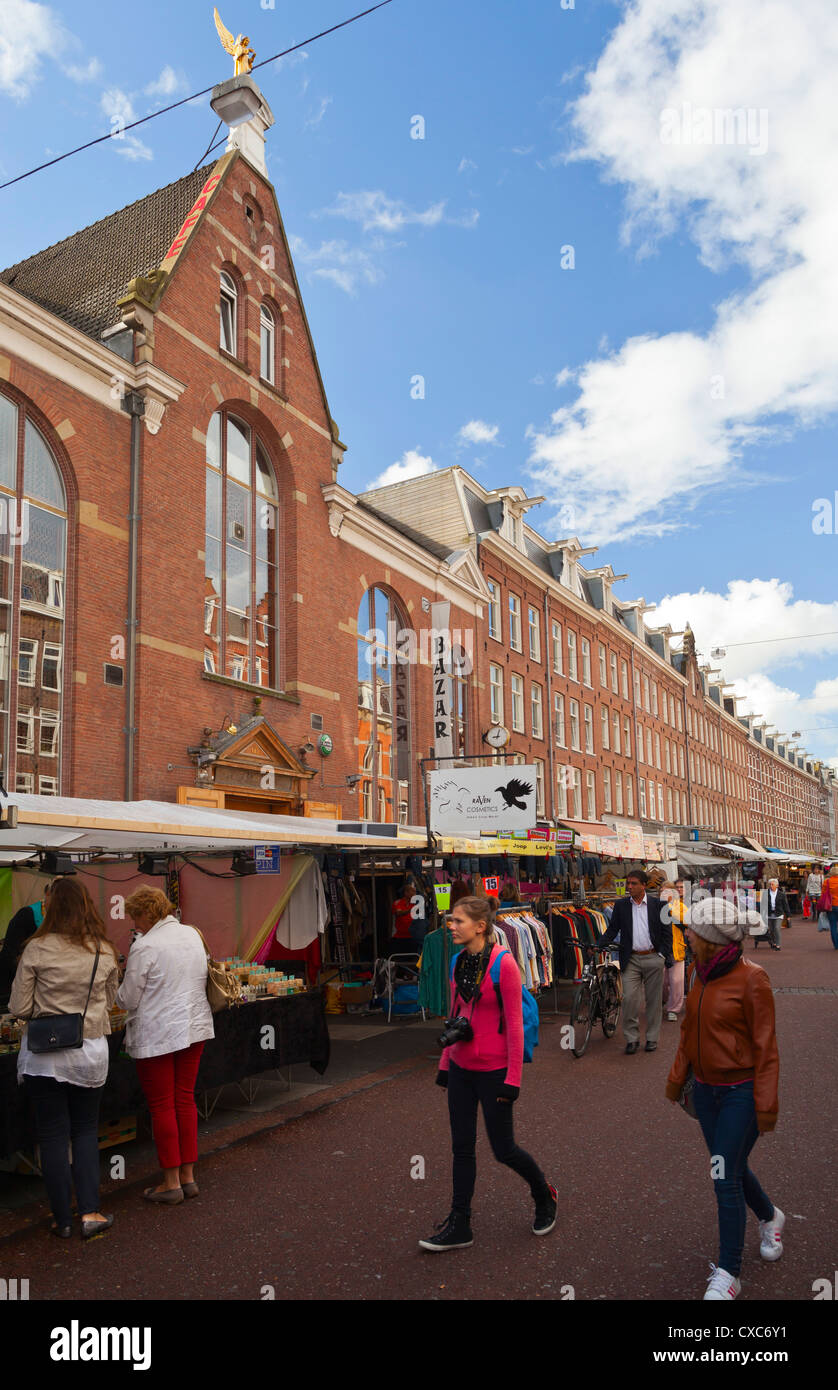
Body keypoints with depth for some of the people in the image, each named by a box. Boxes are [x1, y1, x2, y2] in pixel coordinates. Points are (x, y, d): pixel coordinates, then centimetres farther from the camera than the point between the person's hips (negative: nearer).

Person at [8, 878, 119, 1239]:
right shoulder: (106, 952, -3)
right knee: (86, 1132, 17)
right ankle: (90, 1211, 10)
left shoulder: (38, 949, -13)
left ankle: (63, 1220, 18)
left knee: (53, 1136, 10)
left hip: (44, 1056, -2)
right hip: (91, 1052, 2)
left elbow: (19, 1007, -7)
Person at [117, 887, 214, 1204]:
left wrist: (120, 990, 11)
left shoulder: (144, 946, -16)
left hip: (156, 1034, -6)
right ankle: (188, 1175, 20)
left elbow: (129, 999, -9)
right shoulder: (192, 934, 4)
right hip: (194, 1027, 7)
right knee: (185, 1100, 14)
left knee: (161, 1106, 5)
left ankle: (171, 1182, 12)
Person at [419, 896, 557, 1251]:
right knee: (462, 1147, 11)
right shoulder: (459, 963, 3)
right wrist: (445, 1063, 13)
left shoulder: (503, 964, -17)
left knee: (503, 1149, 7)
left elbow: (514, 1023, -15)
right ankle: (459, 1227, 22)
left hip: (493, 1070, -6)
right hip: (461, 1068, 6)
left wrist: (513, 1078, -15)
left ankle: (544, 1195, 34)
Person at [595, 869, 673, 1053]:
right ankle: (632, 1038, 4)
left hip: (653, 958, -1)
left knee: (653, 1000, 6)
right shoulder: (620, 905, 7)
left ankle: (652, 1038, 18)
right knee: (629, 998, -7)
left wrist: (664, 956, -4)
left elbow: (667, 932, 4)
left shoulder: (658, 904, 2)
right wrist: (598, 946, -8)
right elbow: (612, 929, 6)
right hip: (631, 960, 1)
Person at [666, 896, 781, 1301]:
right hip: (706, 1089, 7)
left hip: (741, 1092, -7)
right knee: (732, 1168, 19)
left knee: (725, 1178, -4)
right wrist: (677, 1077, 16)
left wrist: (766, 1106, -13)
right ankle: (770, 1217, 47)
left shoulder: (751, 979, -19)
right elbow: (690, 1030, 13)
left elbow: (765, 1046, -15)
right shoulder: (702, 975, 2)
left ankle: (728, 1273, 11)